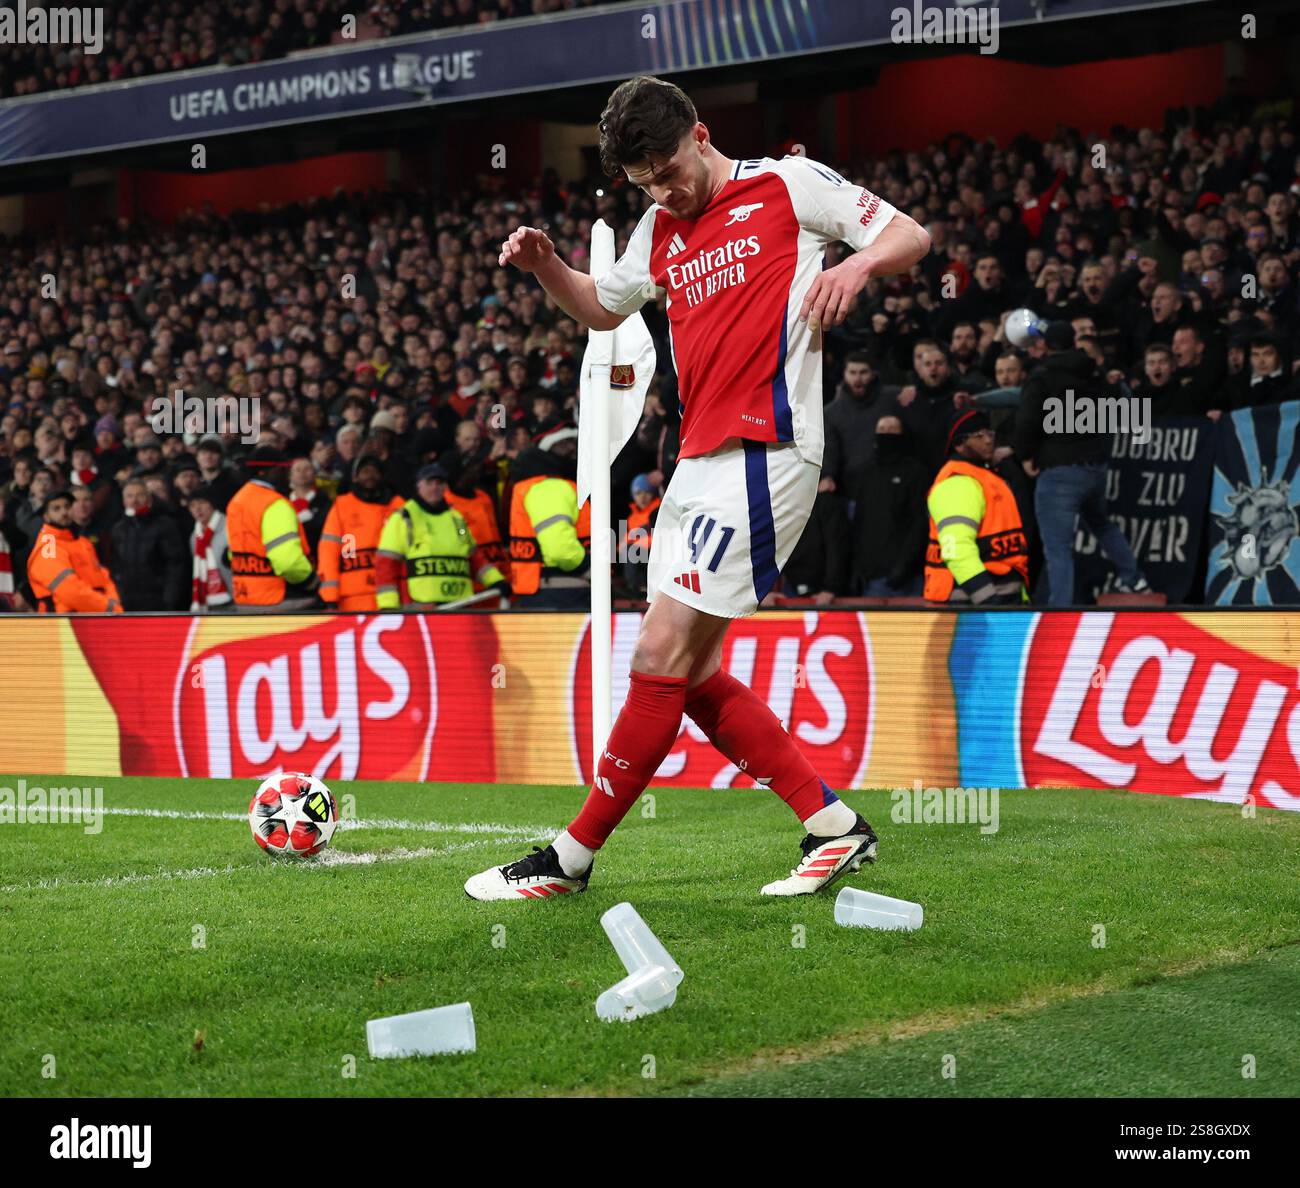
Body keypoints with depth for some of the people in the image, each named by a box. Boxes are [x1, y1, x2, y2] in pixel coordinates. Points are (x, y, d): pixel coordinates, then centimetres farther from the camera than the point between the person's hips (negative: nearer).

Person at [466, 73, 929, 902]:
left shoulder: (789, 185, 0)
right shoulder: (662, 229, 19)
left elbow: (912, 237, 2)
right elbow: (603, 308, 33)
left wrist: (860, 262, -20)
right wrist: (544, 265, 14)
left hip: (762, 454, -9)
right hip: (699, 463, 9)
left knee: (661, 657, -9)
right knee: (694, 677, 7)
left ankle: (573, 857, -1)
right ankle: (834, 825, 13)